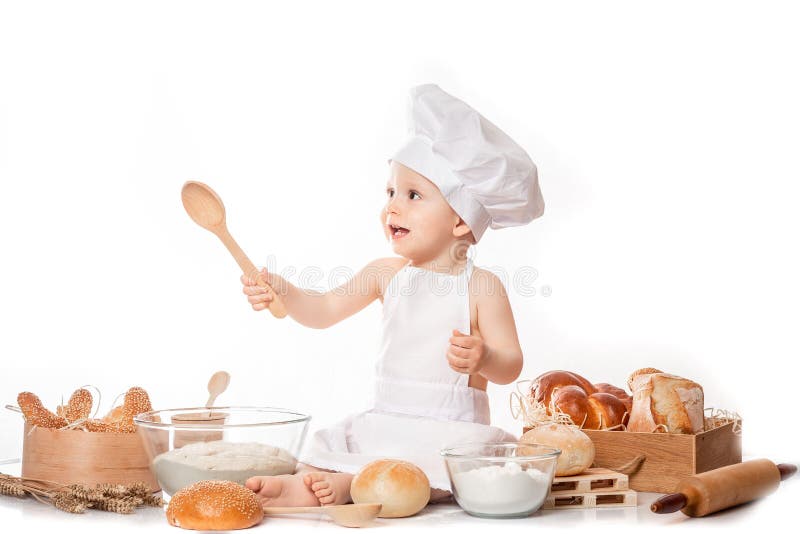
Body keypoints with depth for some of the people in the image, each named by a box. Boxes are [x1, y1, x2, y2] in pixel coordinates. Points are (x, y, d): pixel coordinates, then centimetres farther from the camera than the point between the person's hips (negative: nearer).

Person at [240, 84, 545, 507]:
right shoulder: (387, 273, 6)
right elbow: (325, 311, 6)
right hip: (385, 422, 5)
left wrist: (483, 359, -32)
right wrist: (281, 293, -12)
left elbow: (511, 366, -9)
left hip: (452, 429, -5)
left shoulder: (482, 286, -9)